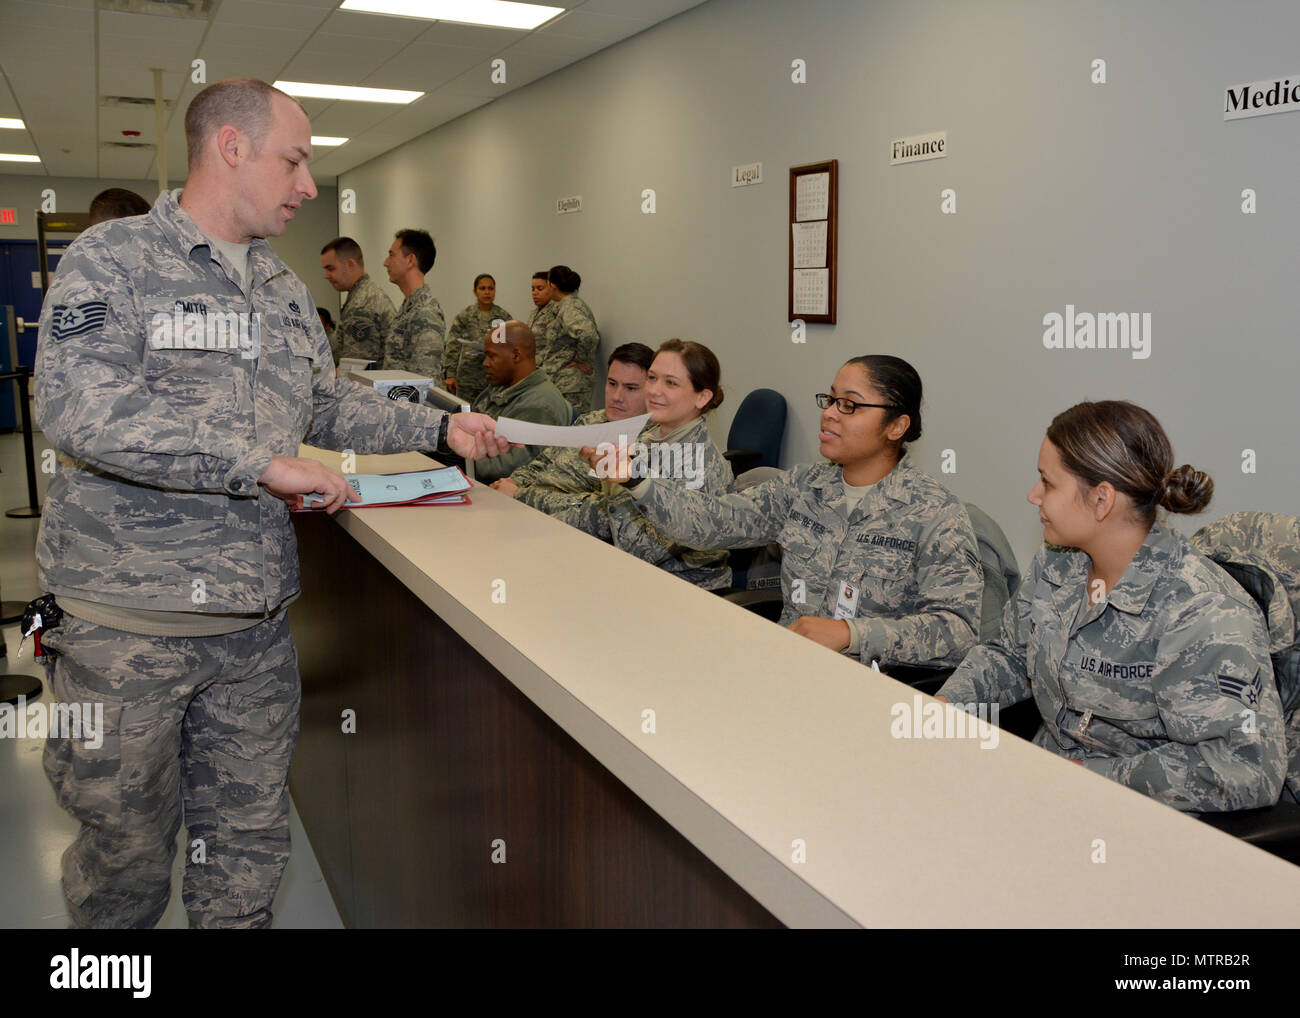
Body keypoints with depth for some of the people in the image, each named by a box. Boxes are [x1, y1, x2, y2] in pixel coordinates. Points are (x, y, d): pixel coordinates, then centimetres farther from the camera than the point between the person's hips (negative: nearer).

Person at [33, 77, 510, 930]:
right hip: (130, 620, -5)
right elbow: (79, 407, -22)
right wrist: (259, 463, -23)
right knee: (128, 853, 11)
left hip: (257, 621, 6)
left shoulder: (287, 289, 14)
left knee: (250, 843, 14)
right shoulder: (111, 259, -7)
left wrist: (440, 428, 16)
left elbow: (326, 404, 25)